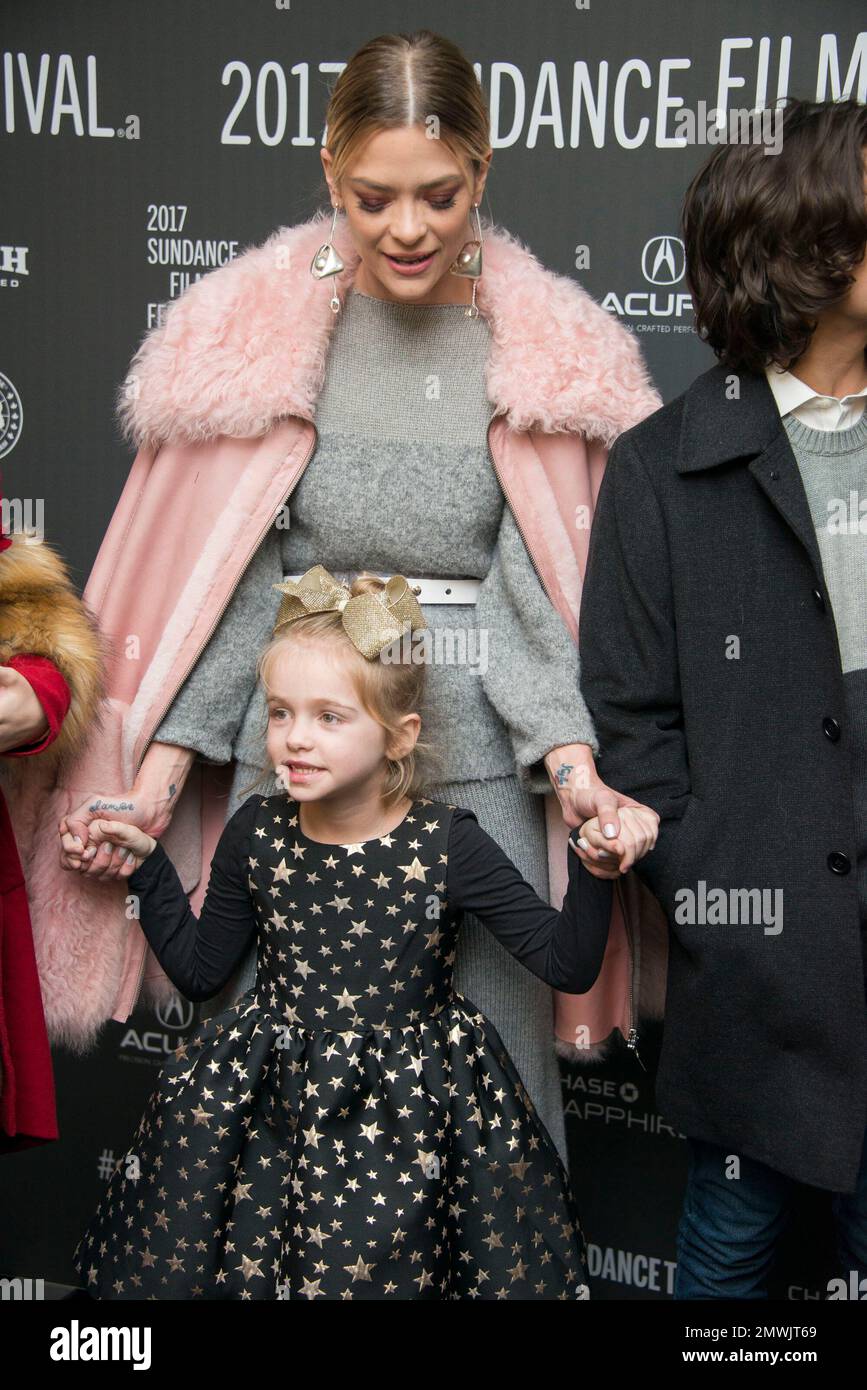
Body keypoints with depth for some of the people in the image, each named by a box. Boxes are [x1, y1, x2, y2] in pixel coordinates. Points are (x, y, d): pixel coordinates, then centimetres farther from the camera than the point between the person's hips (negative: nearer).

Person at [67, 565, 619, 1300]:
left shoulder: (445, 843, -15)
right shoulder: (258, 830, -6)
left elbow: (568, 964, -13)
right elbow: (199, 970, 6)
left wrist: (592, 864, -28)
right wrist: (147, 863, 1)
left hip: (408, 1108, -2)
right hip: (262, 1098, 3)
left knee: (385, 1265, 3)